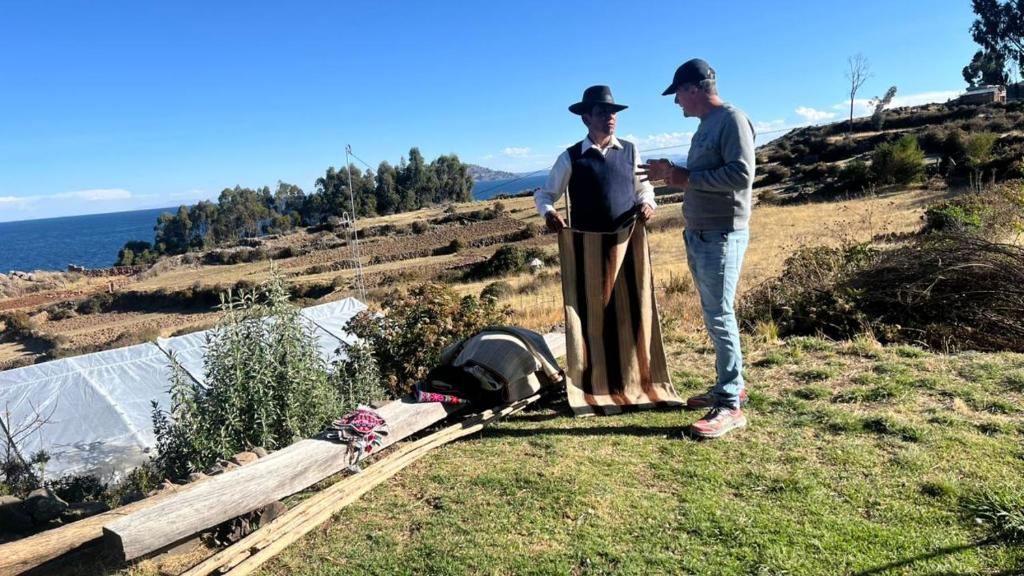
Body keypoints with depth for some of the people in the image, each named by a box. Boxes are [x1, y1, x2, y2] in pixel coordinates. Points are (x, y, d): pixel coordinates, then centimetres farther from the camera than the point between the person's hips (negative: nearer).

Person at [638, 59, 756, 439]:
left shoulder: (732, 120, -11)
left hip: (722, 236, -9)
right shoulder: (706, 125, 17)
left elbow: (741, 175, -22)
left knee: (720, 317, -8)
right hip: (697, 235, 9)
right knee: (714, 315, 13)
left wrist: (686, 179, -17)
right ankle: (729, 386, 25)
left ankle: (730, 407, -1)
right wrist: (671, 172, 11)